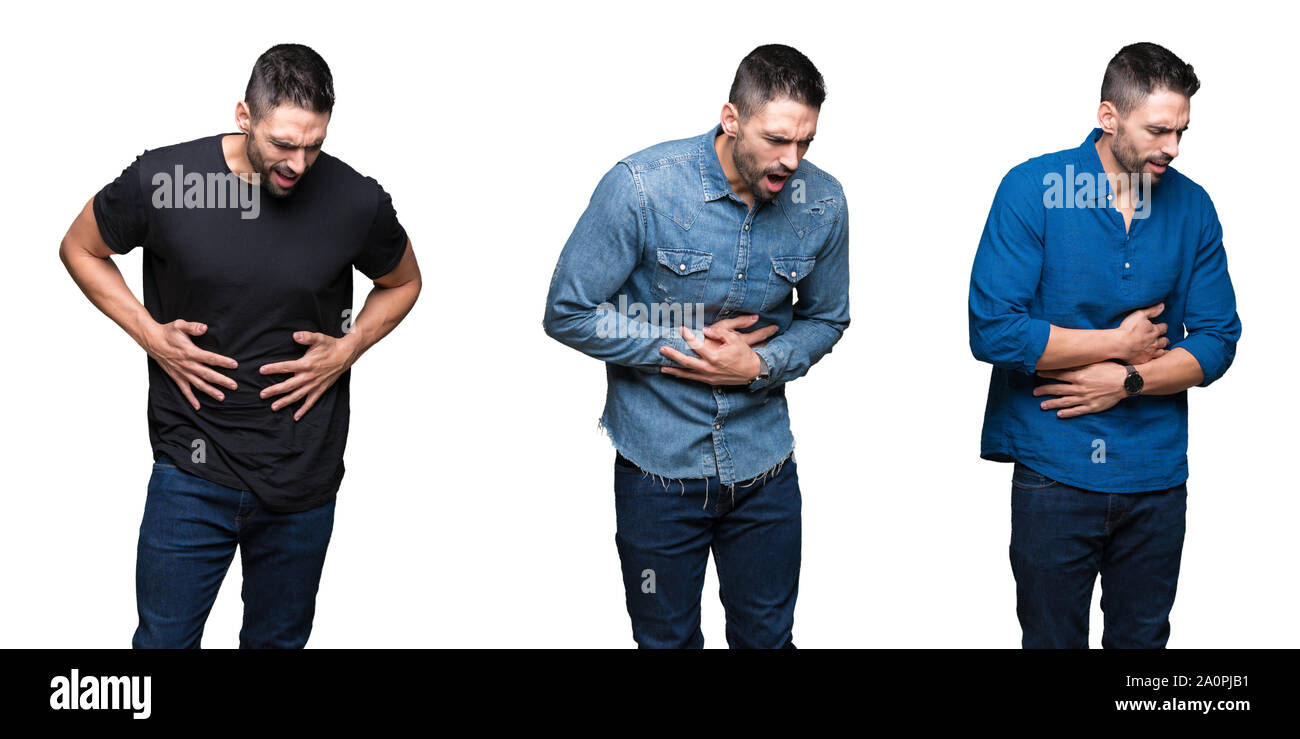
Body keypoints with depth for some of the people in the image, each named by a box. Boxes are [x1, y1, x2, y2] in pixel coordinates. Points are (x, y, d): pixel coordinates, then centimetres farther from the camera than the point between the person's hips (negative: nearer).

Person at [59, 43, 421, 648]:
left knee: (278, 639, 17)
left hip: (304, 483, 1)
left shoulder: (357, 201, -8)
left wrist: (348, 349, -3)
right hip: (192, 473, -1)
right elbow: (80, 249, 7)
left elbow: (403, 282, 12)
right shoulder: (162, 179, -11)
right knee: (163, 639, 7)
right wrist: (150, 334, -4)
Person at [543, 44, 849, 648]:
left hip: (764, 466, 3)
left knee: (767, 637, 16)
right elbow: (568, 313, -11)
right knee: (667, 639, 14)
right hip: (659, 465, -2)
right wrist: (685, 347, -16)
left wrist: (760, 364, -12)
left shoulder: (822, 203, -7)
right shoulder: (642, 188, -18)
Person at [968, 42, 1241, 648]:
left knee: (1142, 639, 14)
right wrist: (1119, 343, -10)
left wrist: (1126, 381, -12)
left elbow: (1217, 341, 4)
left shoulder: (1192, 207, 3)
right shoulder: (1032, 189, -9)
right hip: (1053, 473, -3)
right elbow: (993, 330, -17)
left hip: (1157, 475, 3)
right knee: (1051, 641, 10)